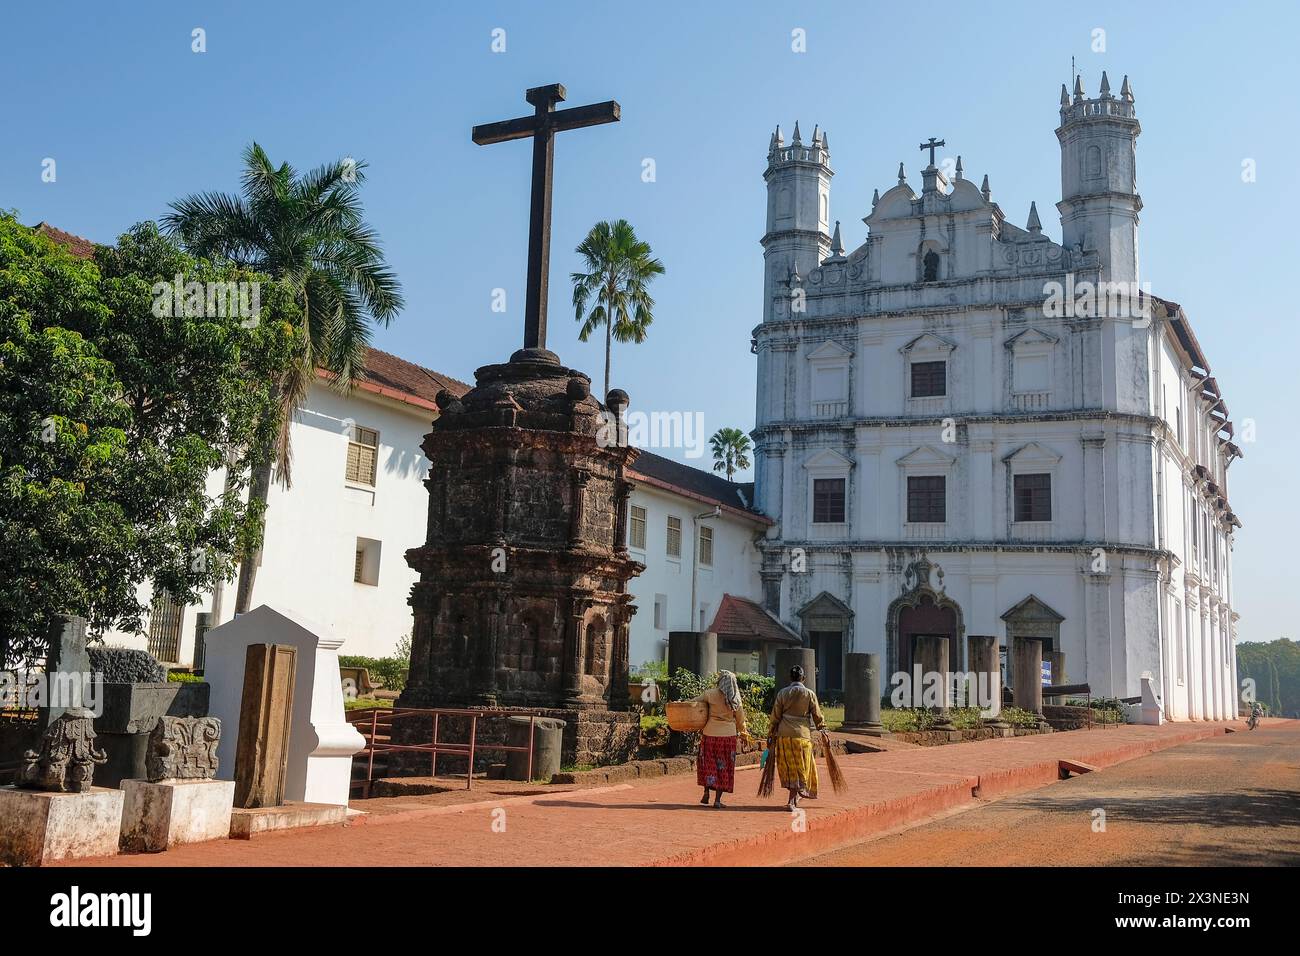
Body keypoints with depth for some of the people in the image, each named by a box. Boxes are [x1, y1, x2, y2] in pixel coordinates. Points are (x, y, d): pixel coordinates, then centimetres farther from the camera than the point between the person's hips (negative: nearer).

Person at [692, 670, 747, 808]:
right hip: (728, 735, 1)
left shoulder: (711, 694, -7)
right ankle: (717, 800, 8)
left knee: (707, 763, 16)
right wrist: (742, 731, 26)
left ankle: (706, 793, 9)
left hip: (711, 734, -1)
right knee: (724, 767, 8)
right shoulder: (735, 699, 0)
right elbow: (740, 719, 8)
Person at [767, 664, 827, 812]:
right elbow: (817, 716, 3)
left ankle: (795, 798, 28)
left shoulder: (782, 693, 3)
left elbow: (775, 718, 4)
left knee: (789, 767, 15)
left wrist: (771, 739, 10)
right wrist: (823, 729, 20)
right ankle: (792, 802, -3)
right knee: (800, 768, 4)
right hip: (801, 735, -2)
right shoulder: (809, 694, -2)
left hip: (783, 735, 3)